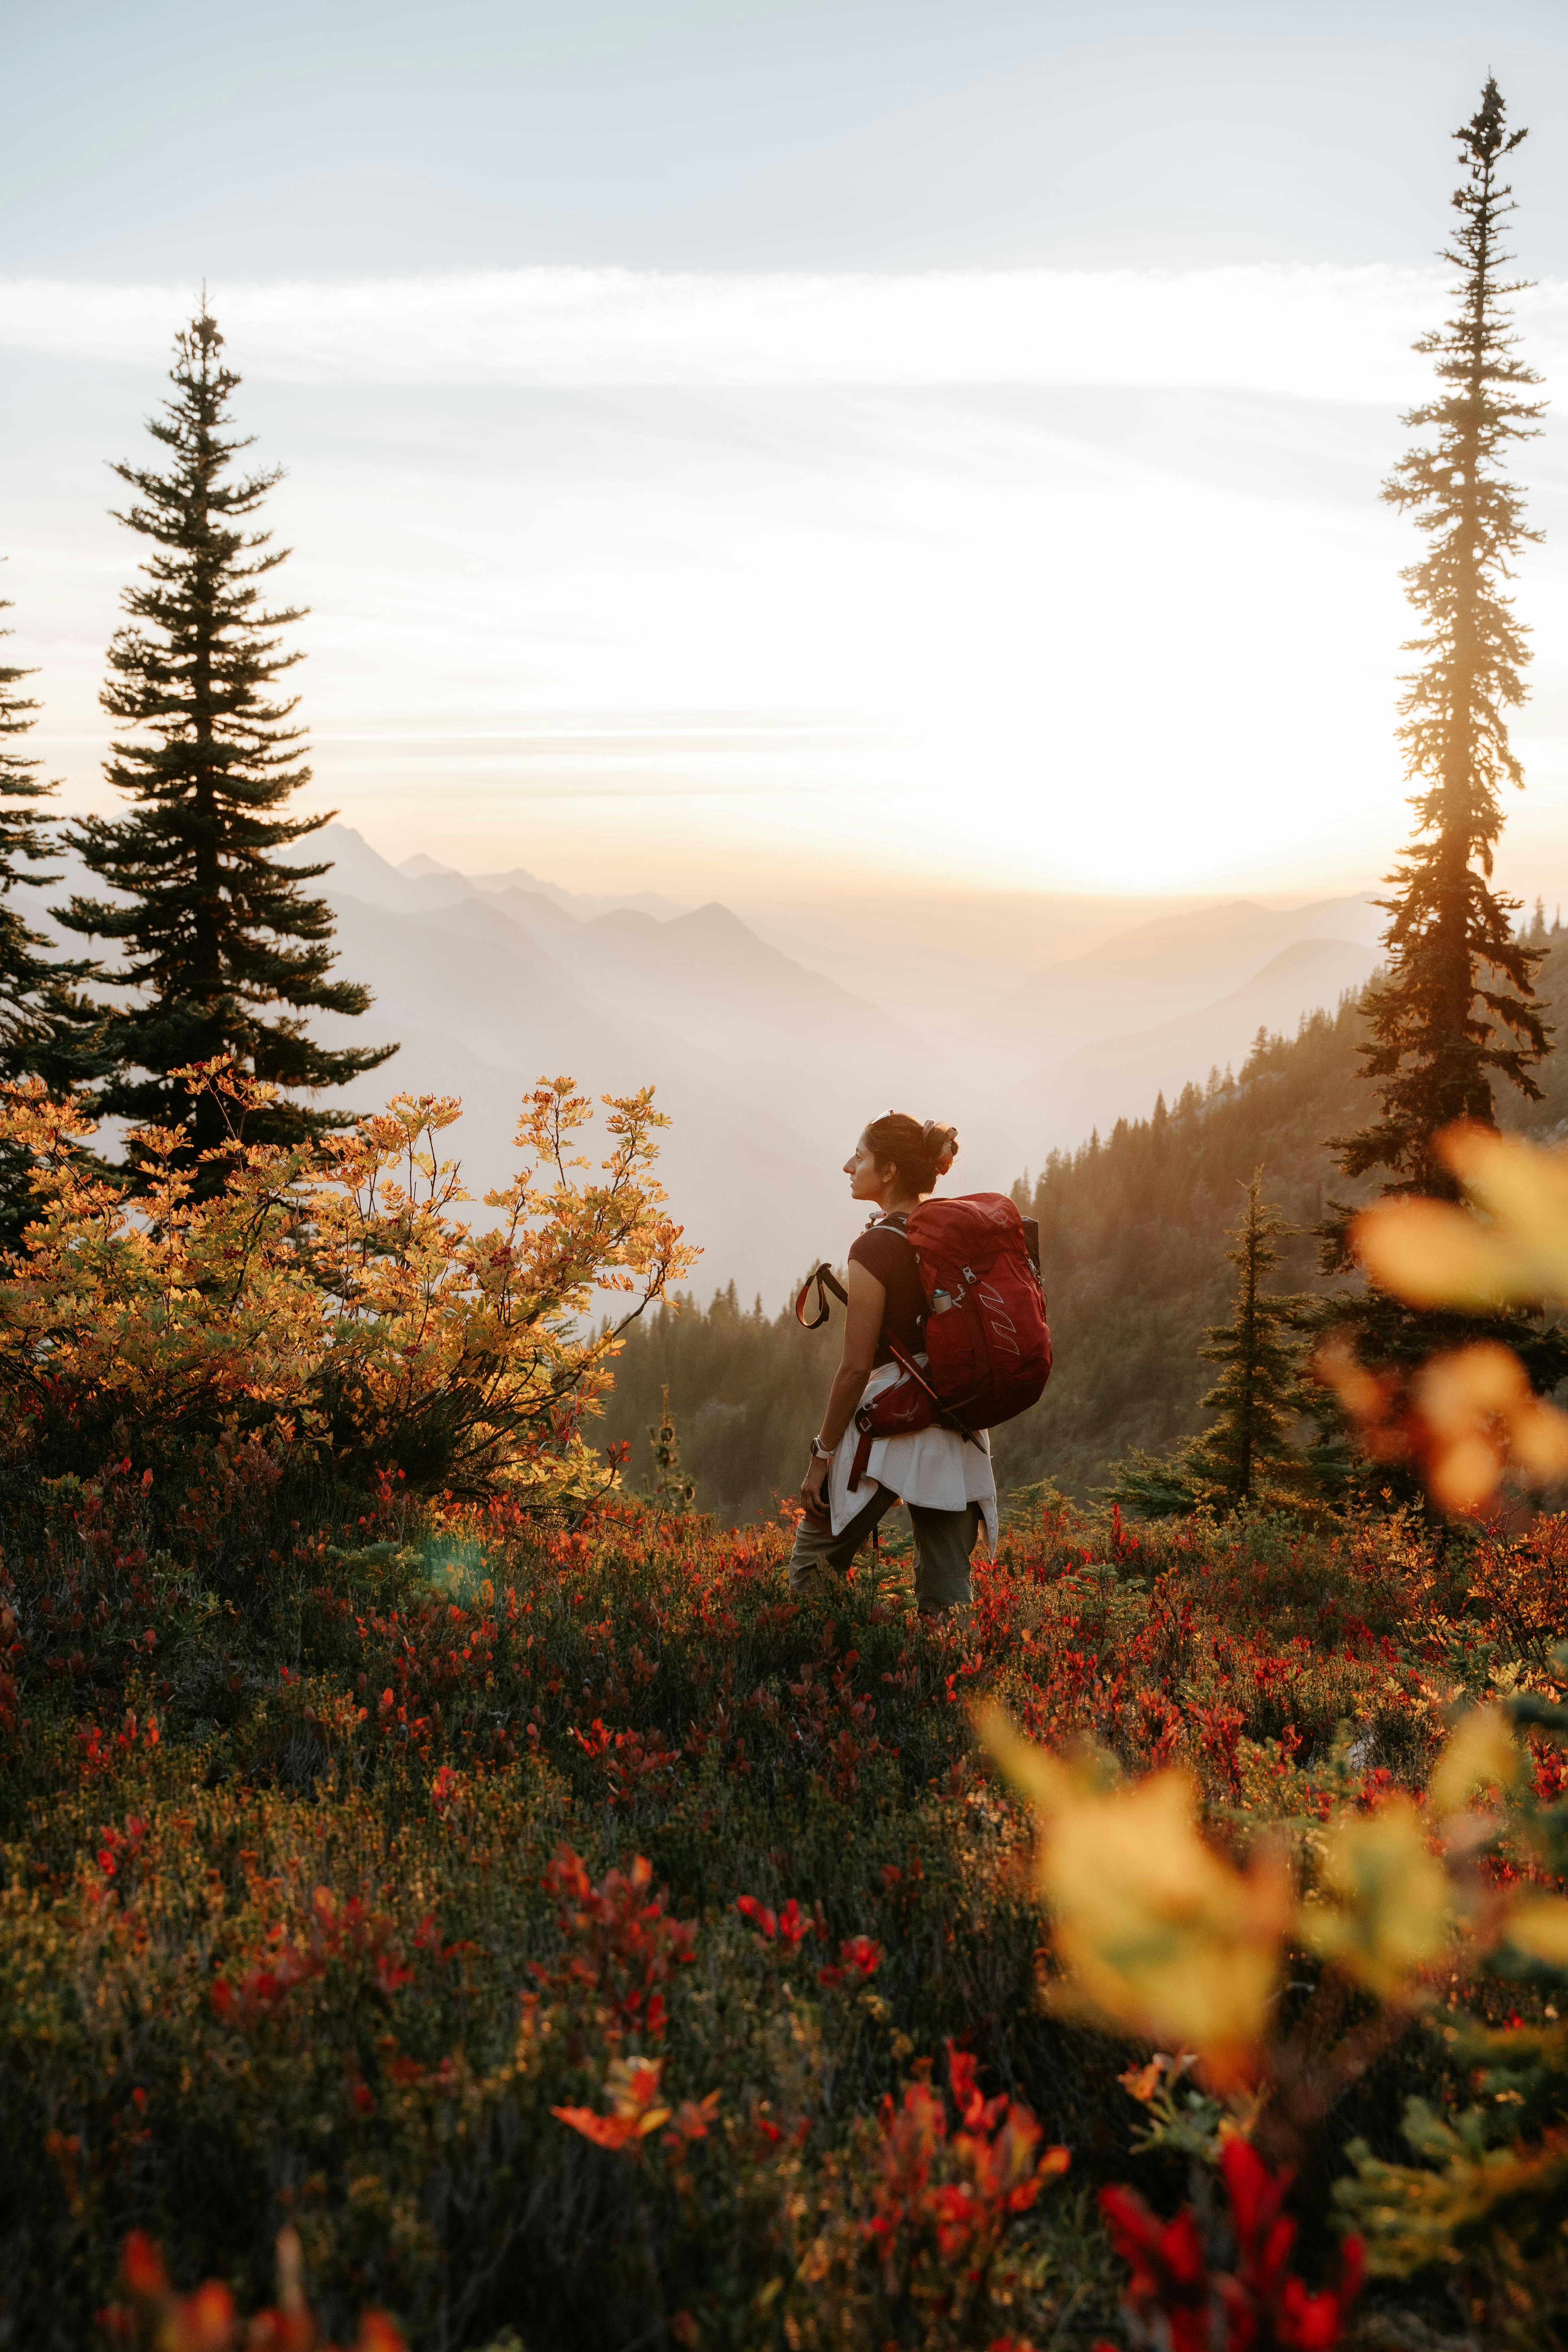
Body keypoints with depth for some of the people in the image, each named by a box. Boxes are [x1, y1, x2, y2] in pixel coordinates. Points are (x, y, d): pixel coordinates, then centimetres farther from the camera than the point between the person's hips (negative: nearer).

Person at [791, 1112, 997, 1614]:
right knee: (946, 1590, 9)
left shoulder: (876, 1248, -12)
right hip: (960, 1432, 7)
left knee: (814, 1558, 9)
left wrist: (822, 1455, -6)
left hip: (893, 1422, -7)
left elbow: (856, 1368, -13)